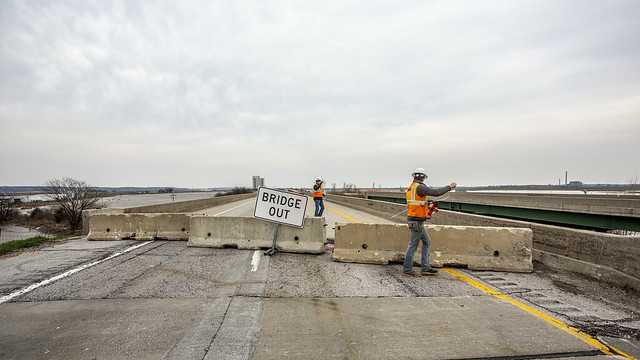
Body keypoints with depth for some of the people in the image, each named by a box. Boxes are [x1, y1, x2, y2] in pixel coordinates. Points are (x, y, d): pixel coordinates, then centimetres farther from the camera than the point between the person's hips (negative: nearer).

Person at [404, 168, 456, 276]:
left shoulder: (410, 188, 14)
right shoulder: (419, 187, -15)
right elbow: (436, 192, -20)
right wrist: (449, 187, -7)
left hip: (413, 219, 10)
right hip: (417, 221, -10)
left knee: (426, 242, 14)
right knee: (413, 245, -1)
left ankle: (425, 268, 15)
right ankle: (407, 269, 9)